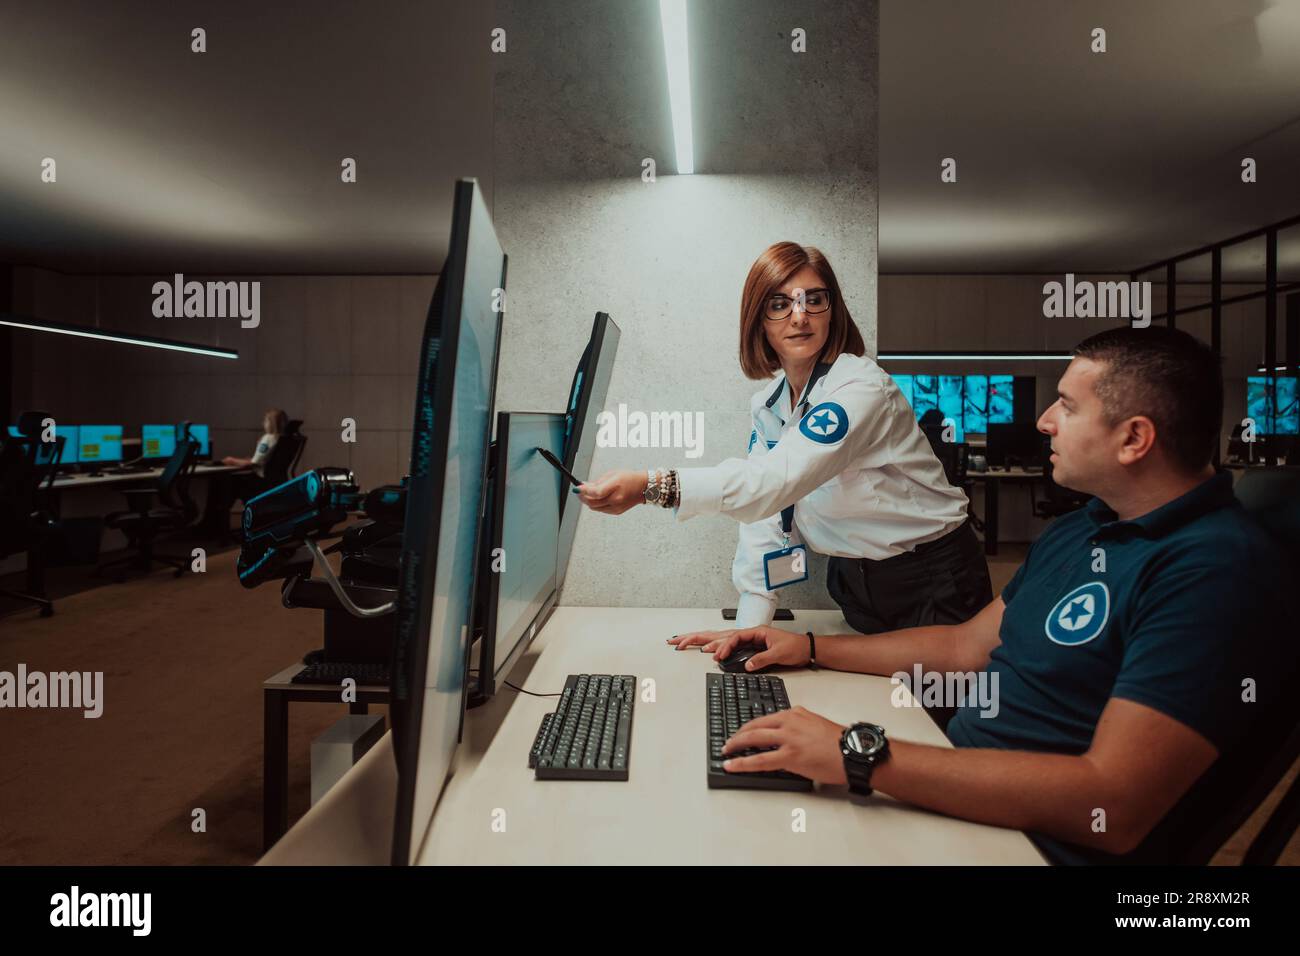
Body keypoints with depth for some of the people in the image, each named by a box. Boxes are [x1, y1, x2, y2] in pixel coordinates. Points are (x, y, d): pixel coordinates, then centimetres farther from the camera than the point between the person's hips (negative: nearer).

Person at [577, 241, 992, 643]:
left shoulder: (861, 388, -23)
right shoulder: (767, 405, 1)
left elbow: (779, 480, -38)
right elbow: (766, 517, -3)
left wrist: (650, 486, -48)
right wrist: (751, 625, -13)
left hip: (932, 586, -6)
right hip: (852, 581, 6)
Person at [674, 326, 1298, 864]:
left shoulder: (1217, 570, -21)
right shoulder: (1074, 531, 11)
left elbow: (1113, 805, -28)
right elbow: (967, 648, 18)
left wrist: (861, 757, -32)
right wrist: (809, 648, 12)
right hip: (956, 787, 8)